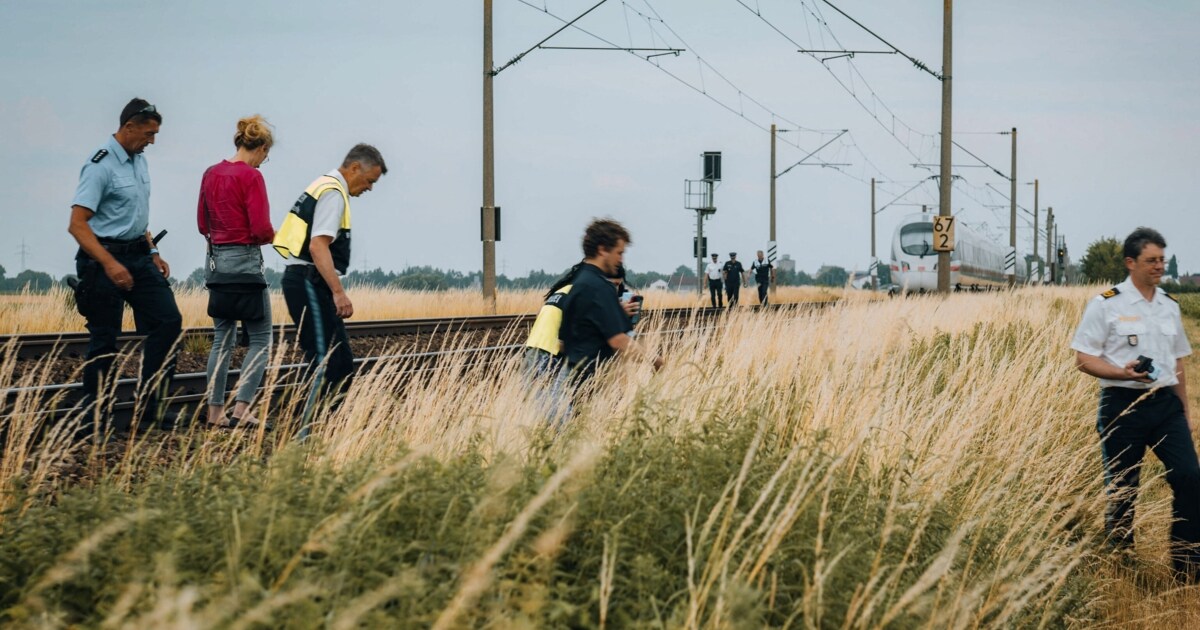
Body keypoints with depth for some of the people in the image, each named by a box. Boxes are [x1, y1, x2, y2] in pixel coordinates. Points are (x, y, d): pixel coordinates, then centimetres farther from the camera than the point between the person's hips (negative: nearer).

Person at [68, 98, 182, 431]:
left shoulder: (139, 161, 11)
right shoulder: (100, 166, -16)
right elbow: (77, 224, -21)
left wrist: (153, 252, 15)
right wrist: (109, 264, -29)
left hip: (138, 256, 9)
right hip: (105, 259, -8)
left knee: (168, 321, 1)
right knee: (104, 340, -3)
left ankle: (148, 407, 7)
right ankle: (91, 419, 8)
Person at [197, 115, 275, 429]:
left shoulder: (211, 174, 8)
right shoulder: (251, 176, -14)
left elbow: (203, 223, 15)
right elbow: (261, 229, -17)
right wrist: (273, 236, 3)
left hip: (216, 259, 7)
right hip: (244, 261, -7)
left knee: (222, 338, 13)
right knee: (260, 339, 1)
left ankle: (215, 411, 11)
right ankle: (240, 409, -9)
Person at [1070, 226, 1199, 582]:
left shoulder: (1169, 306, 13)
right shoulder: (1106, 305, -4)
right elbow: (1084, 359, -6)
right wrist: (1123, 373, -22)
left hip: (1166, 404, 4)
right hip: (1123, 405, -4)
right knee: (1122, 488, 3)